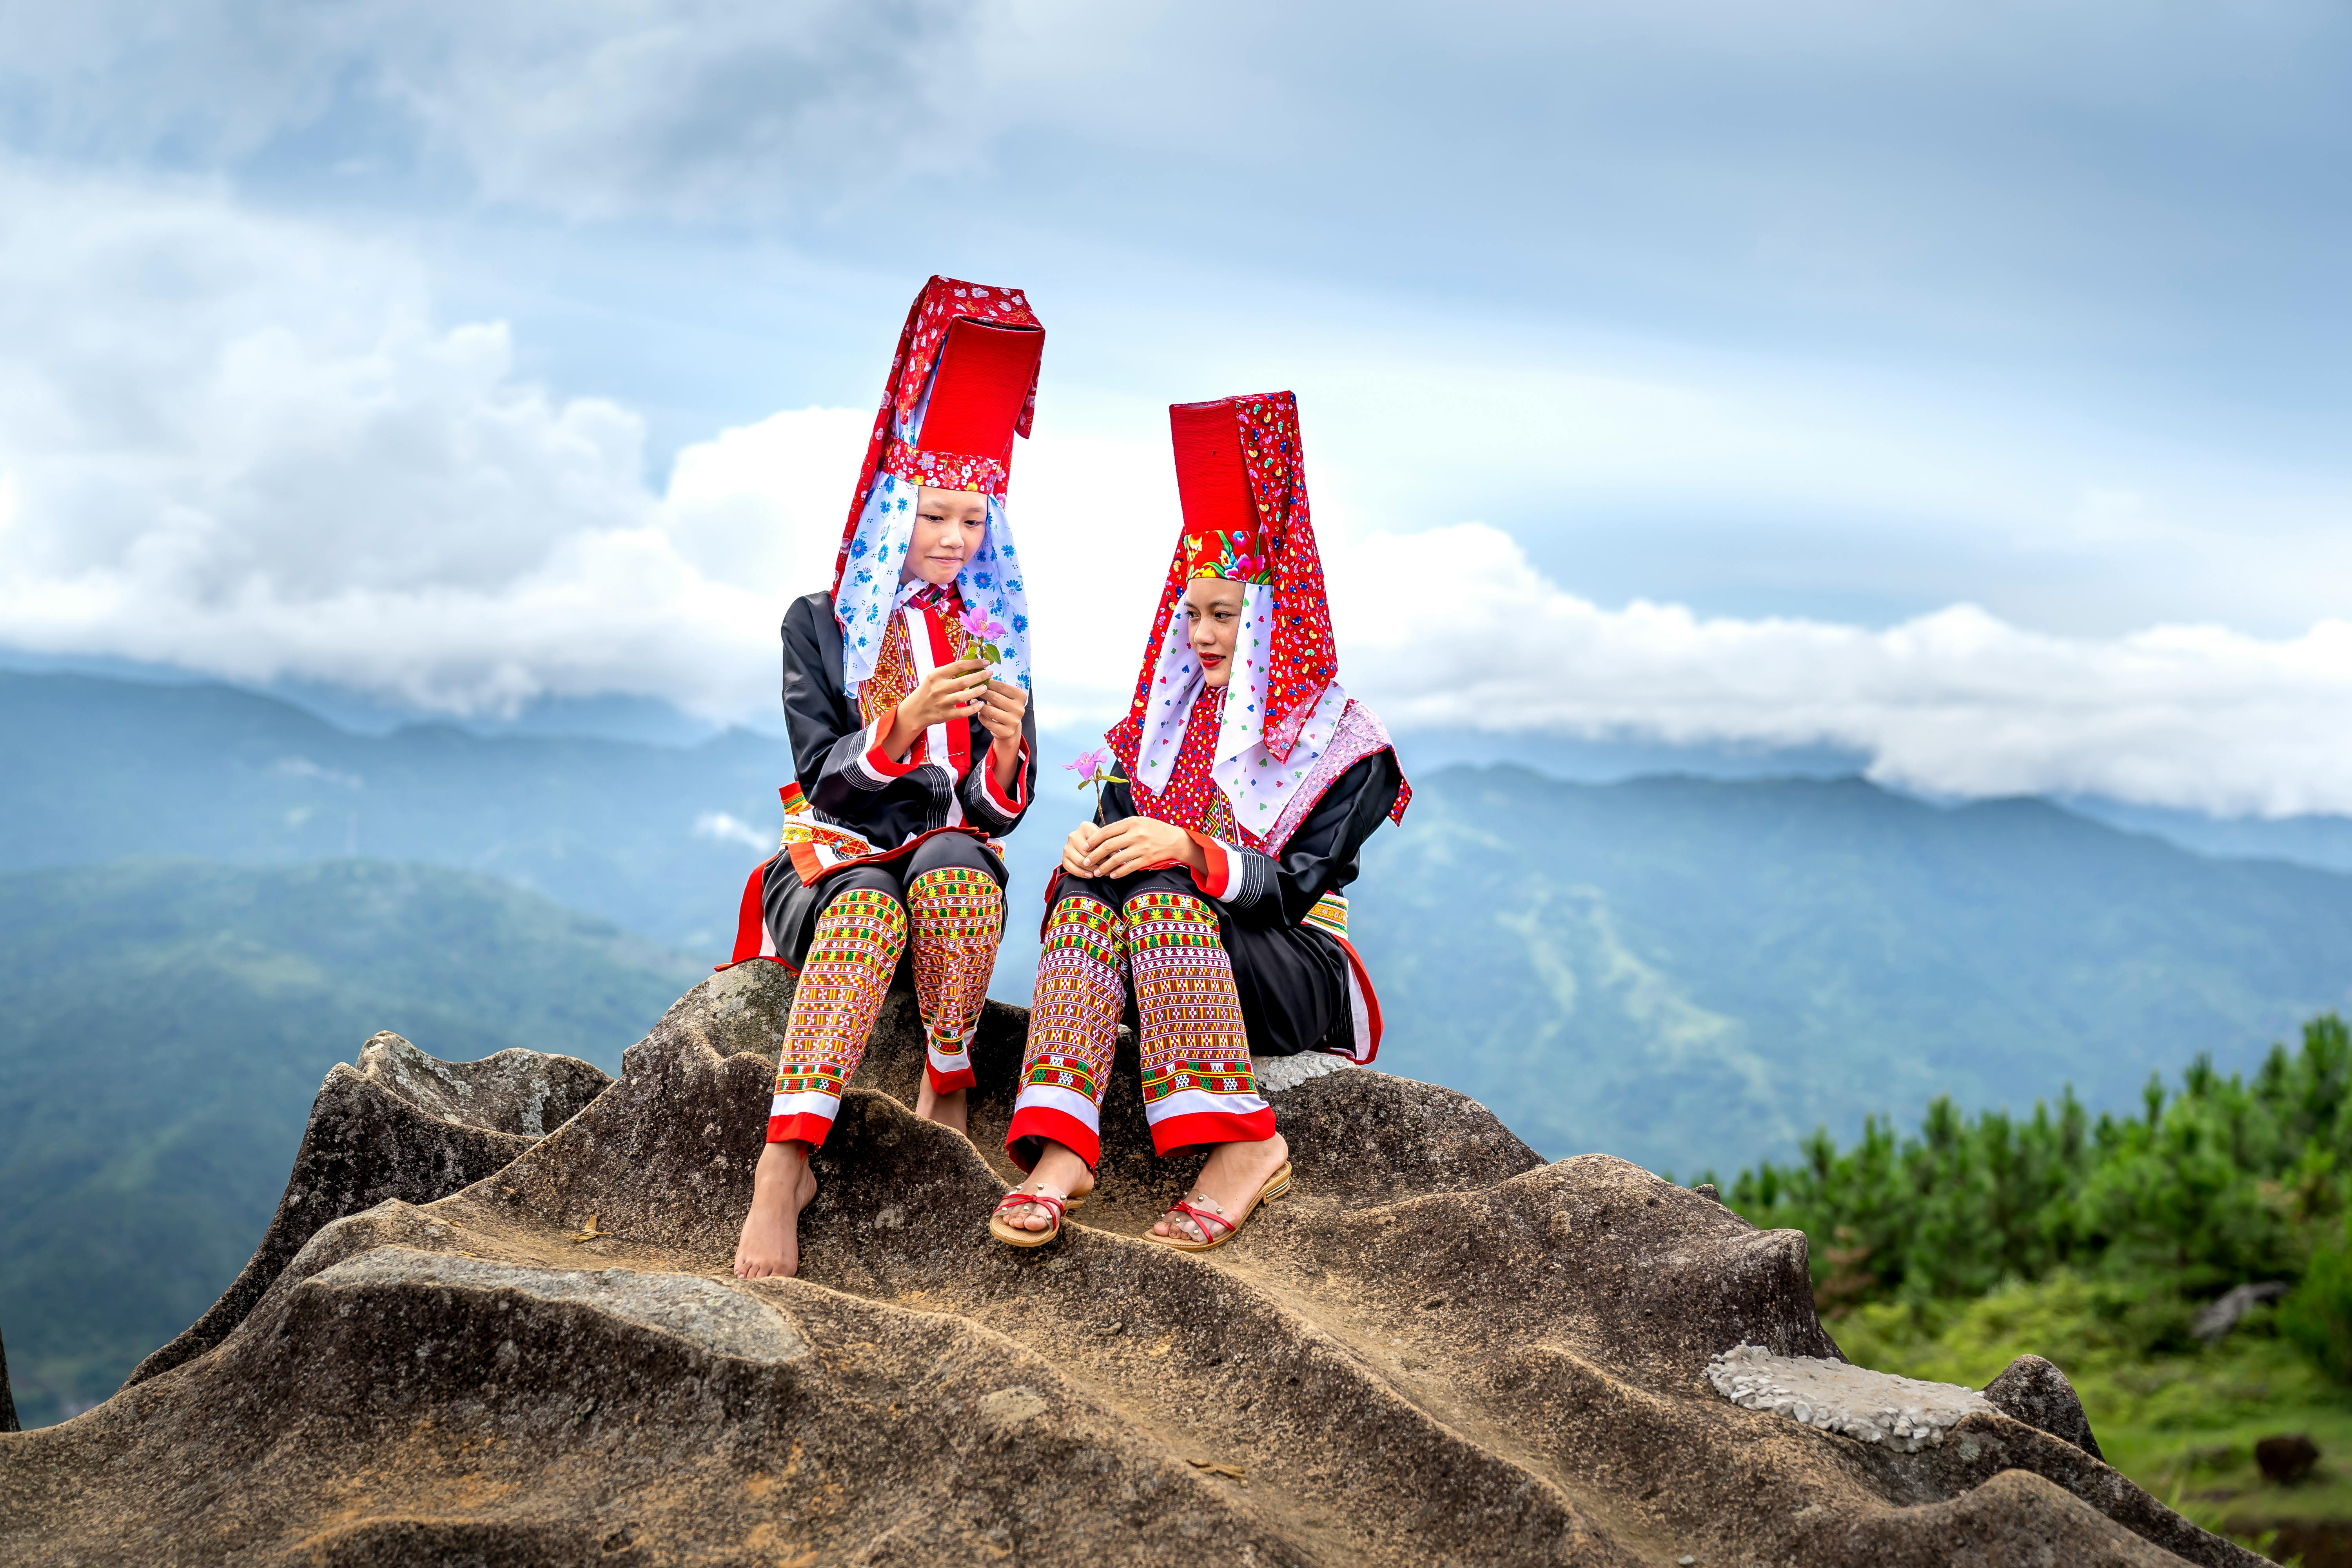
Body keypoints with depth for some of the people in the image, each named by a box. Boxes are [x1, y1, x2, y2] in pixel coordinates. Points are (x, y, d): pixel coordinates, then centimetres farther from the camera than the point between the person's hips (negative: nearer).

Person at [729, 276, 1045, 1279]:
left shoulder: (994, 638, 14)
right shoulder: (821, 623, 7)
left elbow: (1001, 812, 7)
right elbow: (823, 775, -5)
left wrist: (1007, 744, -17)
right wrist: (907, 721, -25)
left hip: (951, 858, 2)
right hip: (835, 857, -2)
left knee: (956, 864, -38)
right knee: (868, 907, -40)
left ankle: (945, 1104, -23)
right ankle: (785, 1168, -49)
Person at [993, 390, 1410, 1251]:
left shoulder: (1343, 740, -1)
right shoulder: (1168, 717, 15)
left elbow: (1295, 887, -13)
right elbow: (1119, 823, 7)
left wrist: (1187, 850, -29)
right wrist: (1090, 845, -18)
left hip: (1296, 975, -4)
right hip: (1160, 963, 5)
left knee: (1158, 894, -32)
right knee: (1089, 888, -27)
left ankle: (1244, 1142, -37)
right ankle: (1061, 1148, -42)